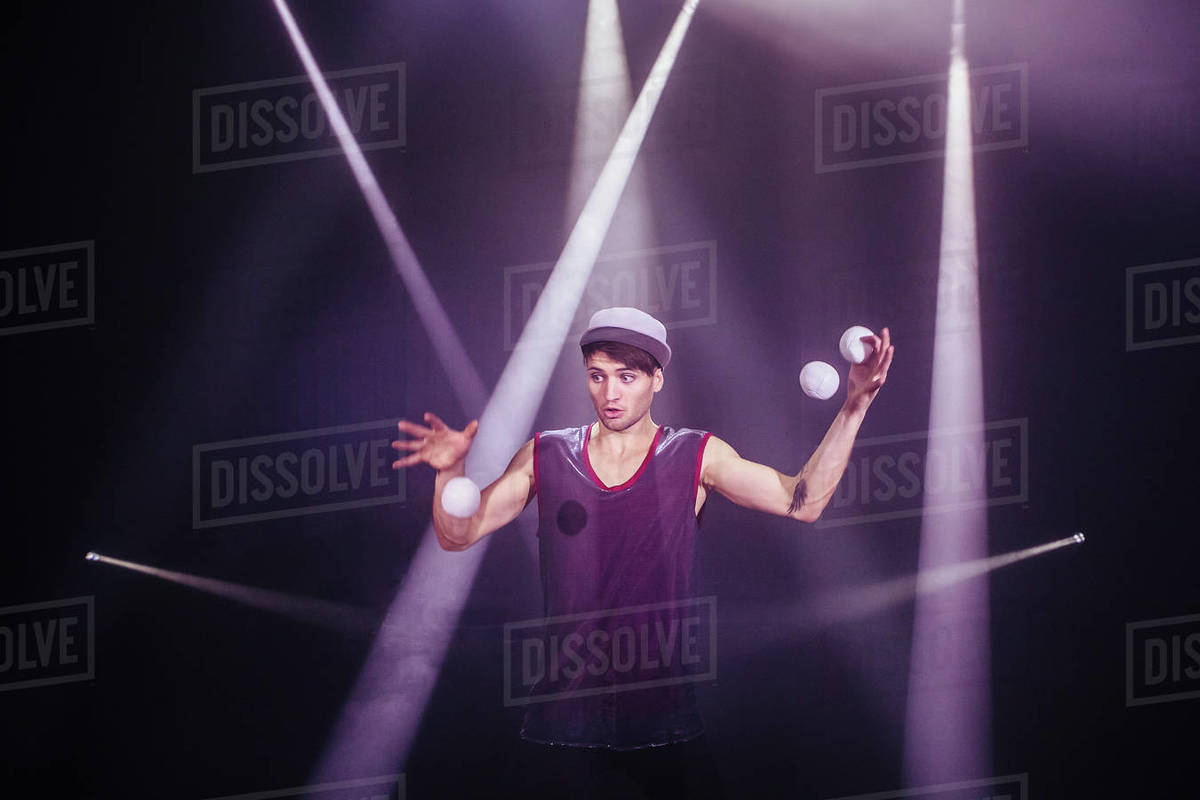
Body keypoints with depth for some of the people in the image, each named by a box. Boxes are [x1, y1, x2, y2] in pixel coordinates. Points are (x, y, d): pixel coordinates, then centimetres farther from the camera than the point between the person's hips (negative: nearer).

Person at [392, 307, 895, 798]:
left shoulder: (697, 458, 3)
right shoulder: (546, 458, 6)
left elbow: (802, 502, -7)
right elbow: (457, 536, 4)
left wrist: (853, 408, -16)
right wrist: (451, 472, -17)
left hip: (664, 721, -1)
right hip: (563, 721, 1)